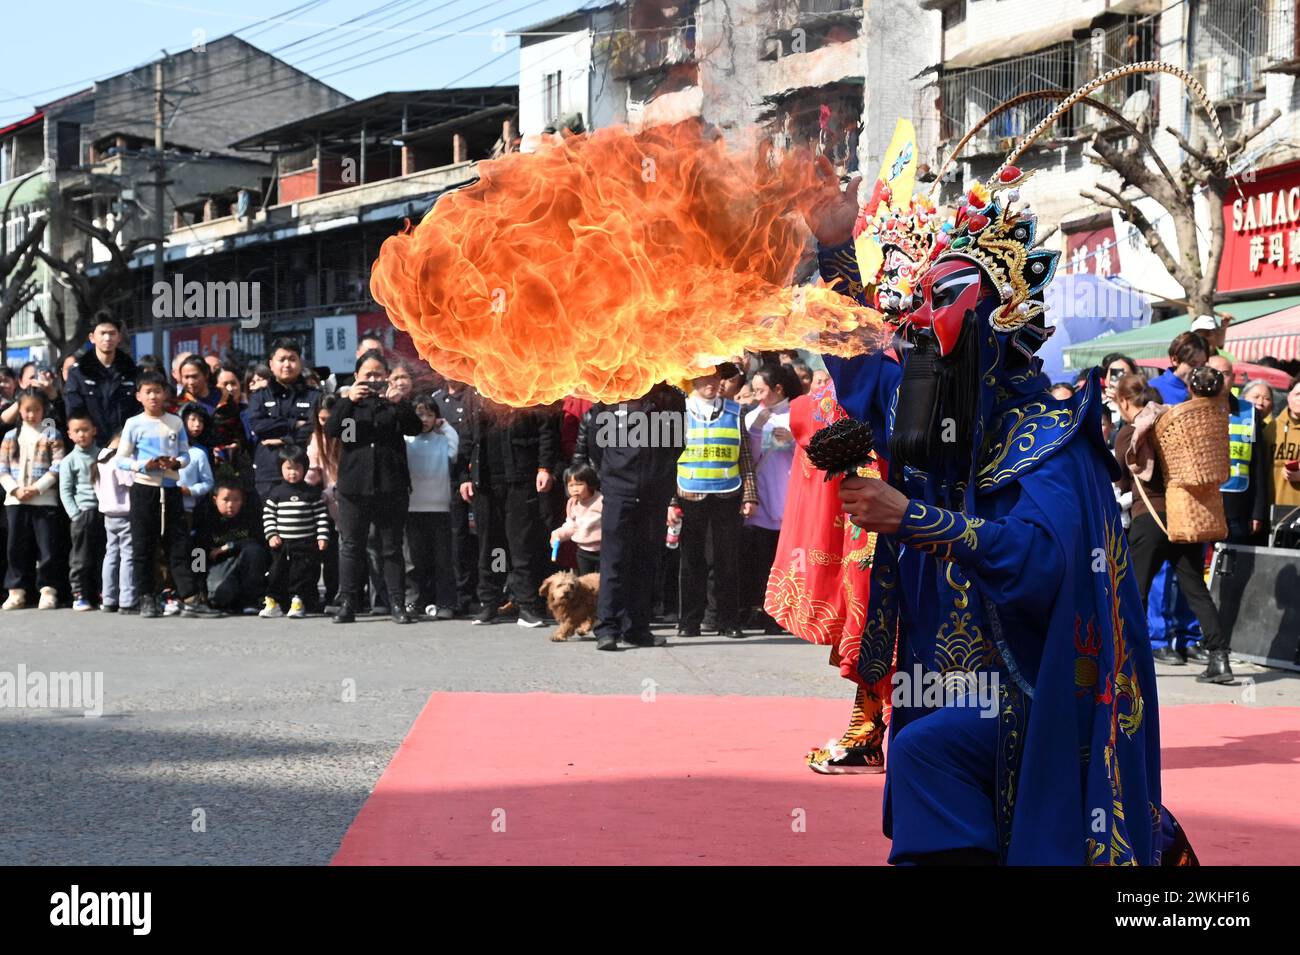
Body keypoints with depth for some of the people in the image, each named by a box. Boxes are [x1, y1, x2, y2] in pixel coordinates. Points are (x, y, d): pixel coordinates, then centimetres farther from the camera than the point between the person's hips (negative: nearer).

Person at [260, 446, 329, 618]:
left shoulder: (312, 492, -1)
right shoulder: (276, 493, 3)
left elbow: (321, 515, -1)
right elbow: (268, 515, 5)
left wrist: (322, 536, -7)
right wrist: (271, 535, -5)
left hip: (306, 544, -2)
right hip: (281, 544, 2)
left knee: (303, 572, -1)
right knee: (277, 572, 5)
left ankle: (298, 603, 6)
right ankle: (273, 603, 12)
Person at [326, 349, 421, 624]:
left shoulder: (394, 403, 11)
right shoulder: (348, 402, 12)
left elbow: (414, 428, -4)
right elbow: (331, 429, -4)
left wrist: (398, 403, -18)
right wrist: (348, 401, -15)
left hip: (391, 486, 0)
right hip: (354, 486, 1)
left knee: (392, 547, 3)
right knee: (351, 547, 2)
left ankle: (398, 604, 5)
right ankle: (347, 604, 6)